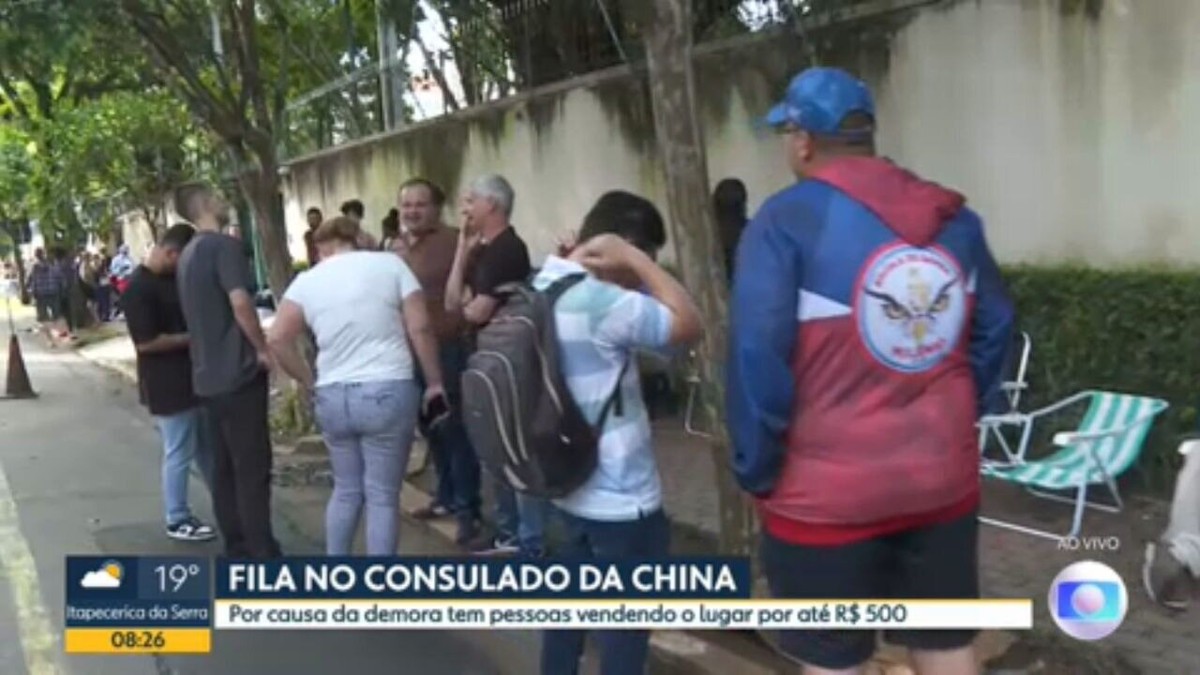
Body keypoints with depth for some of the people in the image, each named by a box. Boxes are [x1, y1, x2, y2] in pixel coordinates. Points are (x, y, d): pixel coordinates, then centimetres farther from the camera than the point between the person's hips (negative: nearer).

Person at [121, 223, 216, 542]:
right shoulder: (139, 288, -19)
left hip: (194, 378, 9)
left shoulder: (174, 277, 8)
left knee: (208, 447, 19)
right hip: (167, 386, -9)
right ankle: (178, 520, 16)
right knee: (179, 454, 2)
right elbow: (146, 342, -23)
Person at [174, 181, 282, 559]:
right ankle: (263, 554, -2)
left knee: (225, 466, 11)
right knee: (253, 467, -5)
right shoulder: (224, 246, -12)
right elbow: (240, 302, -24)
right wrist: (263, 349, -13)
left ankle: (237, 548, 18)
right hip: (238, 371, -9)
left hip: (209, 374, 9)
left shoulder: (188, 254, 16)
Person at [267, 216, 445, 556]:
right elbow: (420, 328, -5)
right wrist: (434, 382, 4)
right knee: (383, 496, 4)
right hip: (387, 393, -3)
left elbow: (277, 340, 0)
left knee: (346, 490, 20)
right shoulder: (389, 264, 1)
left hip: (332, 397, 3)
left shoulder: (307, 281, 7)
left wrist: (309, 381, 12)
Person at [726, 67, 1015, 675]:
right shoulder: (953, 218, 5)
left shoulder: (785, 222, -13)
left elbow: (758, 361, -19)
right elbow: (993, 331, 8)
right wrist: (949, 426, 16)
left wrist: (757, 471, -8)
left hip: (825, 493, -5)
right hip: (943, 478, 5)